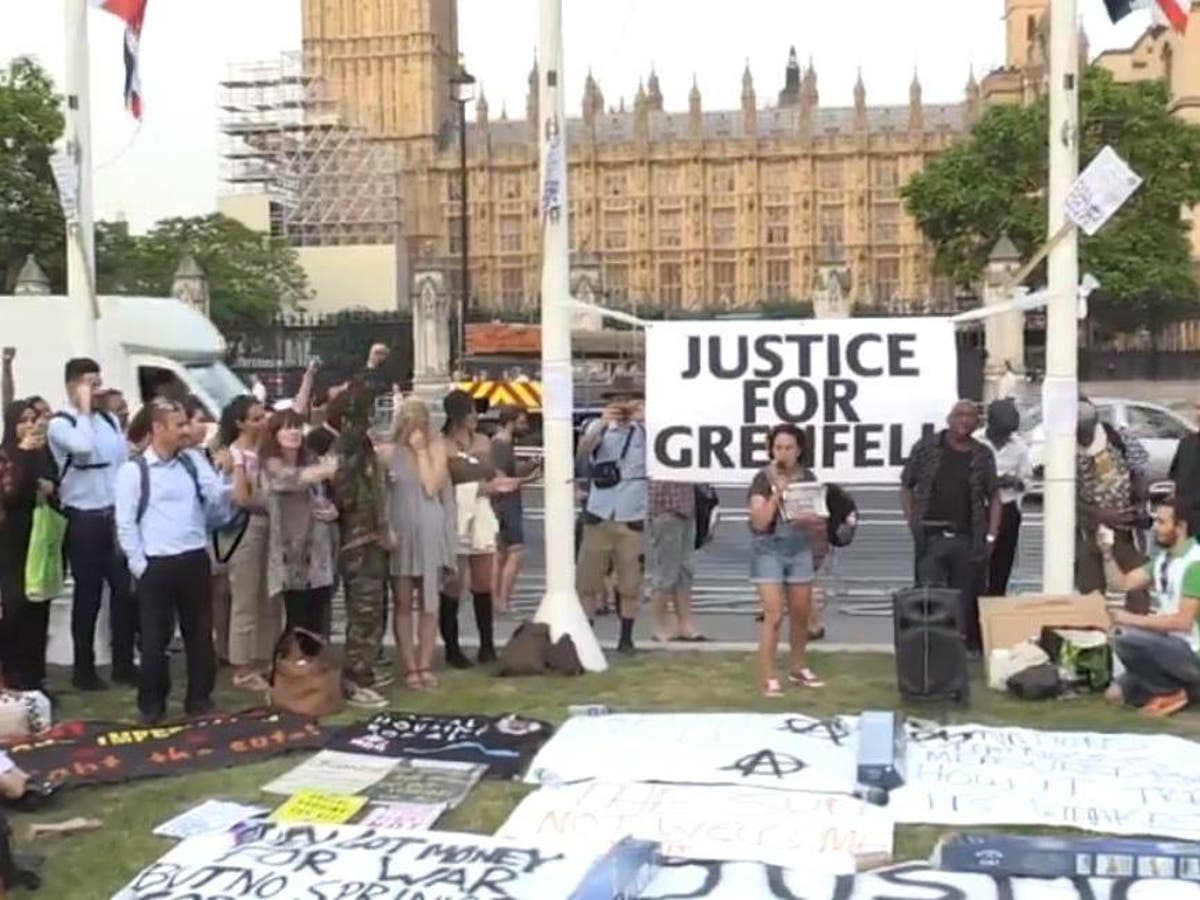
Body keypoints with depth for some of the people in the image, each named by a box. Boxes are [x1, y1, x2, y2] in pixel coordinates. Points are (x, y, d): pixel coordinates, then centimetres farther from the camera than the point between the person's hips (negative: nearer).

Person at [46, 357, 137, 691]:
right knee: (88, 595, 3)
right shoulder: (60, 423, -8)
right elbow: (83, 448, -29)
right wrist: (85, 410, -16)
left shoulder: (110, 419, 9)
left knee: (125, 589, 6)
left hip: (116, 514, 5)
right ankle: (84, 669, 16)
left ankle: (123, 663, 18)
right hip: (84, 518, -5)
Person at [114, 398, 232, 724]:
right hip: (157, 565, -4)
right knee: (155, 638, 4)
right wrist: (139, 565, -8)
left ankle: (200, 699, 24)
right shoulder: (133, 470, -4)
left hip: (196, 560, 4)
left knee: (200, 633, 11)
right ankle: (152, 704, 19)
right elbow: (125, 523, -5)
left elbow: (218, 500, 2)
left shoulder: (194, 461, 8)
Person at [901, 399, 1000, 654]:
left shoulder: (983, 456, 6)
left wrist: (991, 536, 1)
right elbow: (906, 486, 7)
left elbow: (993, 496, 10)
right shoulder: (926, 447, 2)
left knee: (965, 601, 9)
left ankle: (966, 647, 21)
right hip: (930, 537, -1)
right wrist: (913, 523, -3)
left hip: (968, 539, 1)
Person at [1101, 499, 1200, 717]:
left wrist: (1133, 619, -23)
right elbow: (1122, 583, 7)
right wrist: (1107, 552, -8)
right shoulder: (1163, 558, 9)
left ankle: (1172, 692, -11)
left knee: (1124, 636, -30)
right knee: (1114, 695, 8)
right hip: (1170, 648, 9)